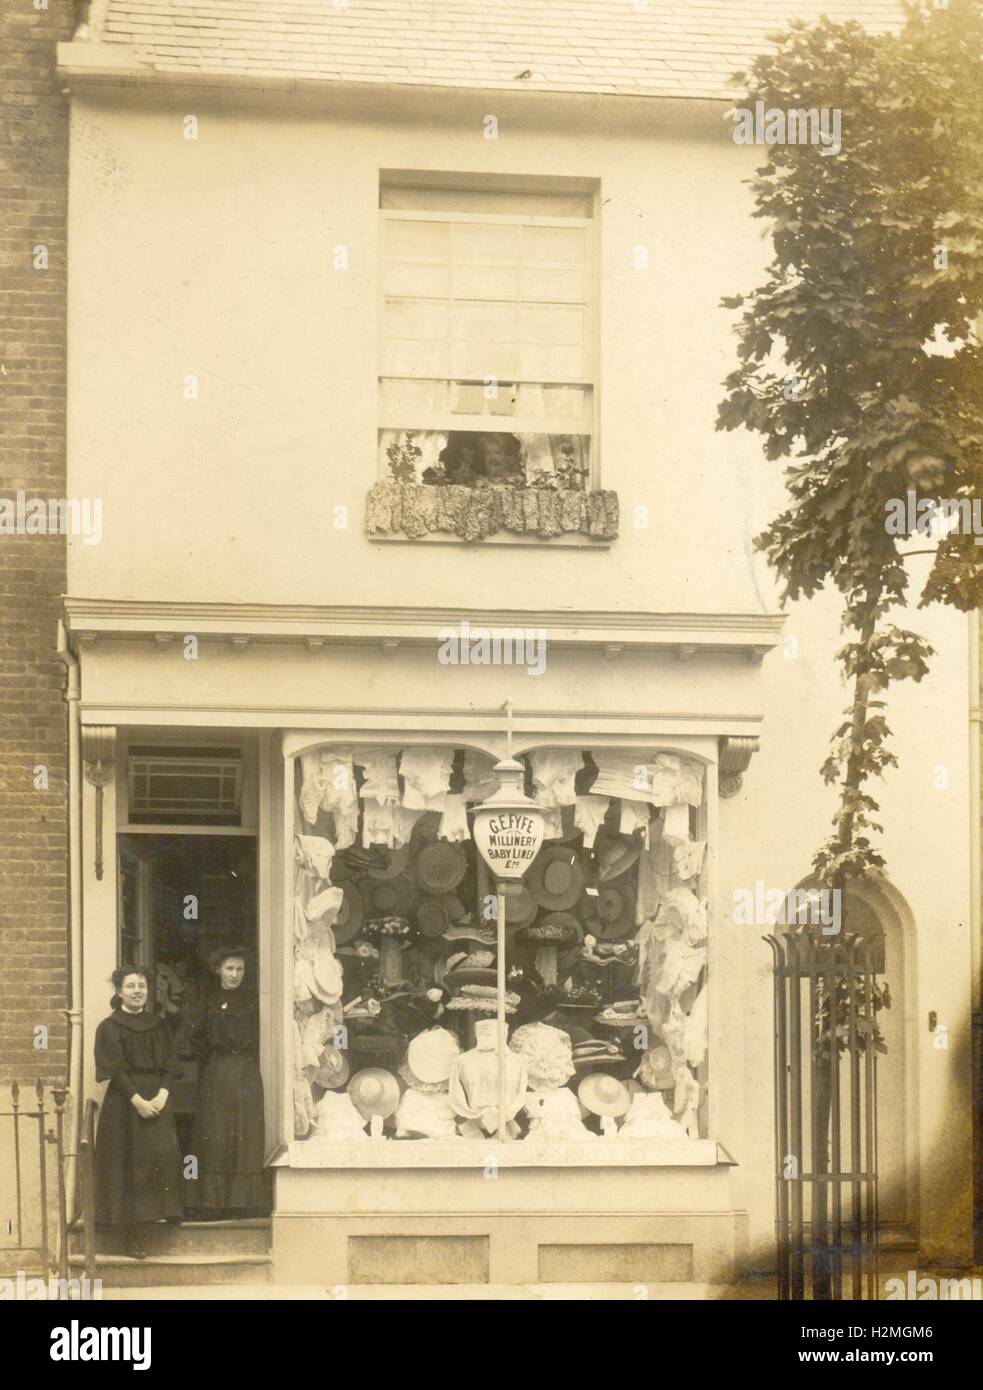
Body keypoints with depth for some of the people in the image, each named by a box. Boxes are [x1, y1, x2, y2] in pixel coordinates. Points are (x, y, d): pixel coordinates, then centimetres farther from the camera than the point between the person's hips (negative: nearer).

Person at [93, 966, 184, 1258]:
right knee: (129, 1165, -5)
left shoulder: (160, 1026, 12)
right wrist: (138, 1100, -17)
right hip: (124, 1102, -4)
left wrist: (162, 1095, -10)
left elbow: (170, 1067, 7)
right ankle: (131, 1232, -4)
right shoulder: (109, 1028, -1)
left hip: (157, 1100, 4)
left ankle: (166, 1212, 9)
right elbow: (114, 1070, -9)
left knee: (163, 1159, -3)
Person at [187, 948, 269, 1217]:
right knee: (215, 1138, 0)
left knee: (246, 1137, -4)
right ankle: (216, 1201, 2)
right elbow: (195, 1036, 15)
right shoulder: (211, 1001, 9)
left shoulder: (252, 1001, 2)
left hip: (246, 1076, -2)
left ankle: (247, 1201, -2)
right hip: (215, 1076, 2)